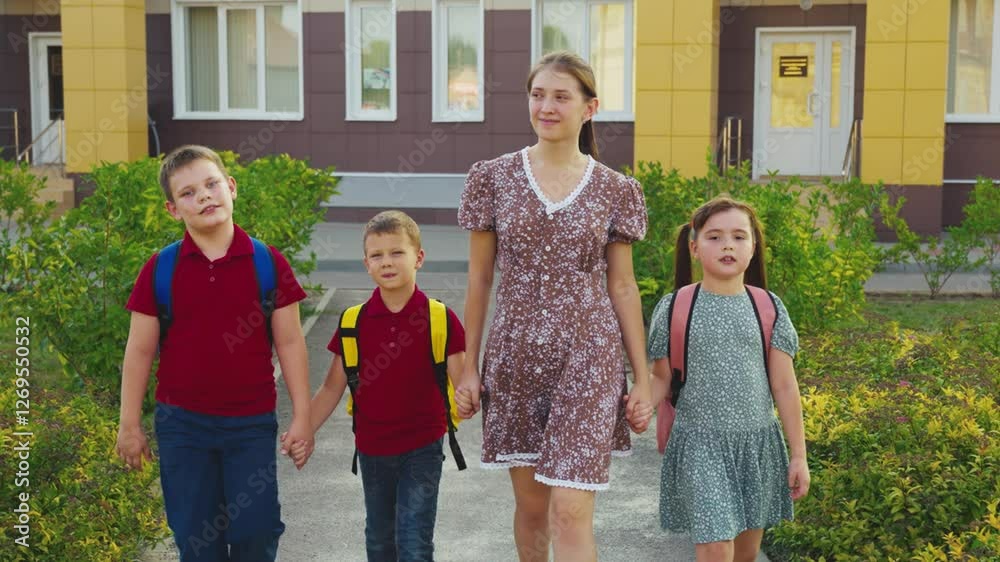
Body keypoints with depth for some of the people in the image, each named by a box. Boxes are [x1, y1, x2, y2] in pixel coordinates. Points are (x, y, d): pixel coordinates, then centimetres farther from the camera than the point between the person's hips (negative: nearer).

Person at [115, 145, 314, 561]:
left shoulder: (268, 264, -5)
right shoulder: (159, 271, -4)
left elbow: (289, 343, -1)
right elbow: (139, 351, 1)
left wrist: (302, 416, -3)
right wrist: (129, 424, 2)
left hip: (252, 422, 0)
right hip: (182, 423, 1)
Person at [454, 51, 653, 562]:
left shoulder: (615, 190, 1)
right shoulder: (493, 178, 1)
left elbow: (622, 286, 5)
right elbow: (479, 278, 5)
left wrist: (643, 378, 3)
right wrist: (468, 367, 3)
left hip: (588, 357, -1)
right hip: (515, 356, 2)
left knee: (571, 513, -7)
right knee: (530, 504, 13)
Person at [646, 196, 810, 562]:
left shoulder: (767, 308, 1)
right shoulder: (674, 308, -3)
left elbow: (784, 387, 3)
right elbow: (661, 379, 2)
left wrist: (799, 456, 3)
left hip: (756, 443, 3)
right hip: (700, 446, -3)